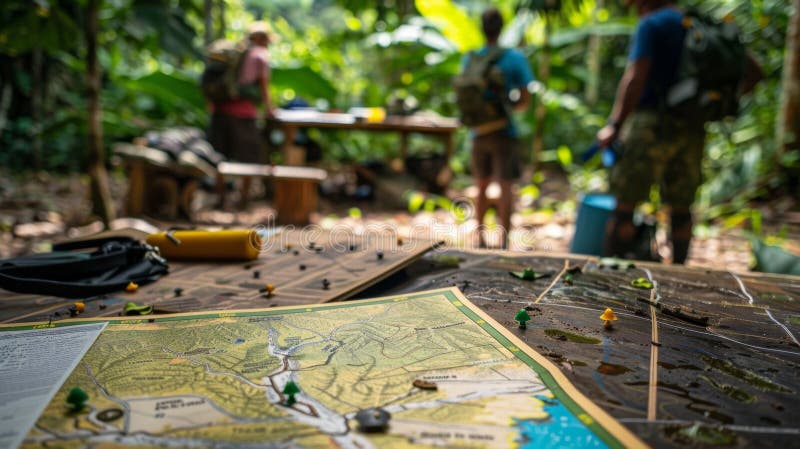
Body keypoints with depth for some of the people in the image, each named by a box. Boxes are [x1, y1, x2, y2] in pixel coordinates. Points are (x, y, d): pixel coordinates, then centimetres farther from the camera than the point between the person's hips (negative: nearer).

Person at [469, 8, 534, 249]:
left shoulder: (470, 60, 1)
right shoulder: (515, 58, -6)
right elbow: (524, 101, -4)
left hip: (479, 133, 3)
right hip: (505, 132, -3)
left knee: (482, 186, 15)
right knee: (505, 187, -1)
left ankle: (481, 240, 22)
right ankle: (503, 243, -5)